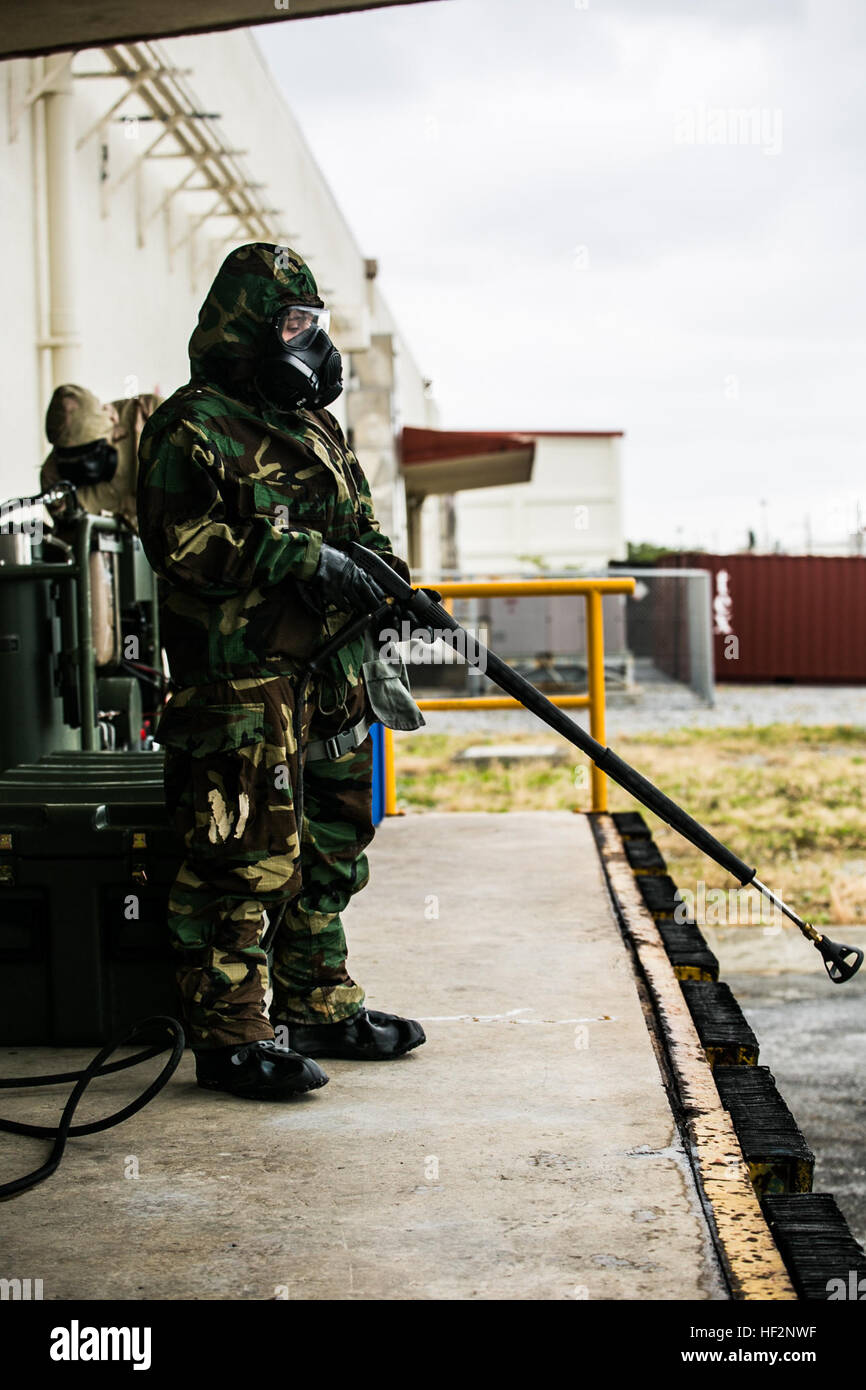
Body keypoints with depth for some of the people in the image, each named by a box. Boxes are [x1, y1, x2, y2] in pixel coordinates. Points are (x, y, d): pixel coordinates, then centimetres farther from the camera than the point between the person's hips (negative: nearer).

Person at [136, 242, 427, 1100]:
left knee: (328, 856, 15)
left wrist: (378, 566, 5)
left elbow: (359, 529, 27)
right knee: (244, 861, -7)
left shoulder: (316, 427, 19)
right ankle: (231, 1036, 2)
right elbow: (181, 541, -18)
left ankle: (319, 1009, 28)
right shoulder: (193, 428, -7)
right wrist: (300, 559, -21)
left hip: (332, 687, 9)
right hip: (240, 685, -9)